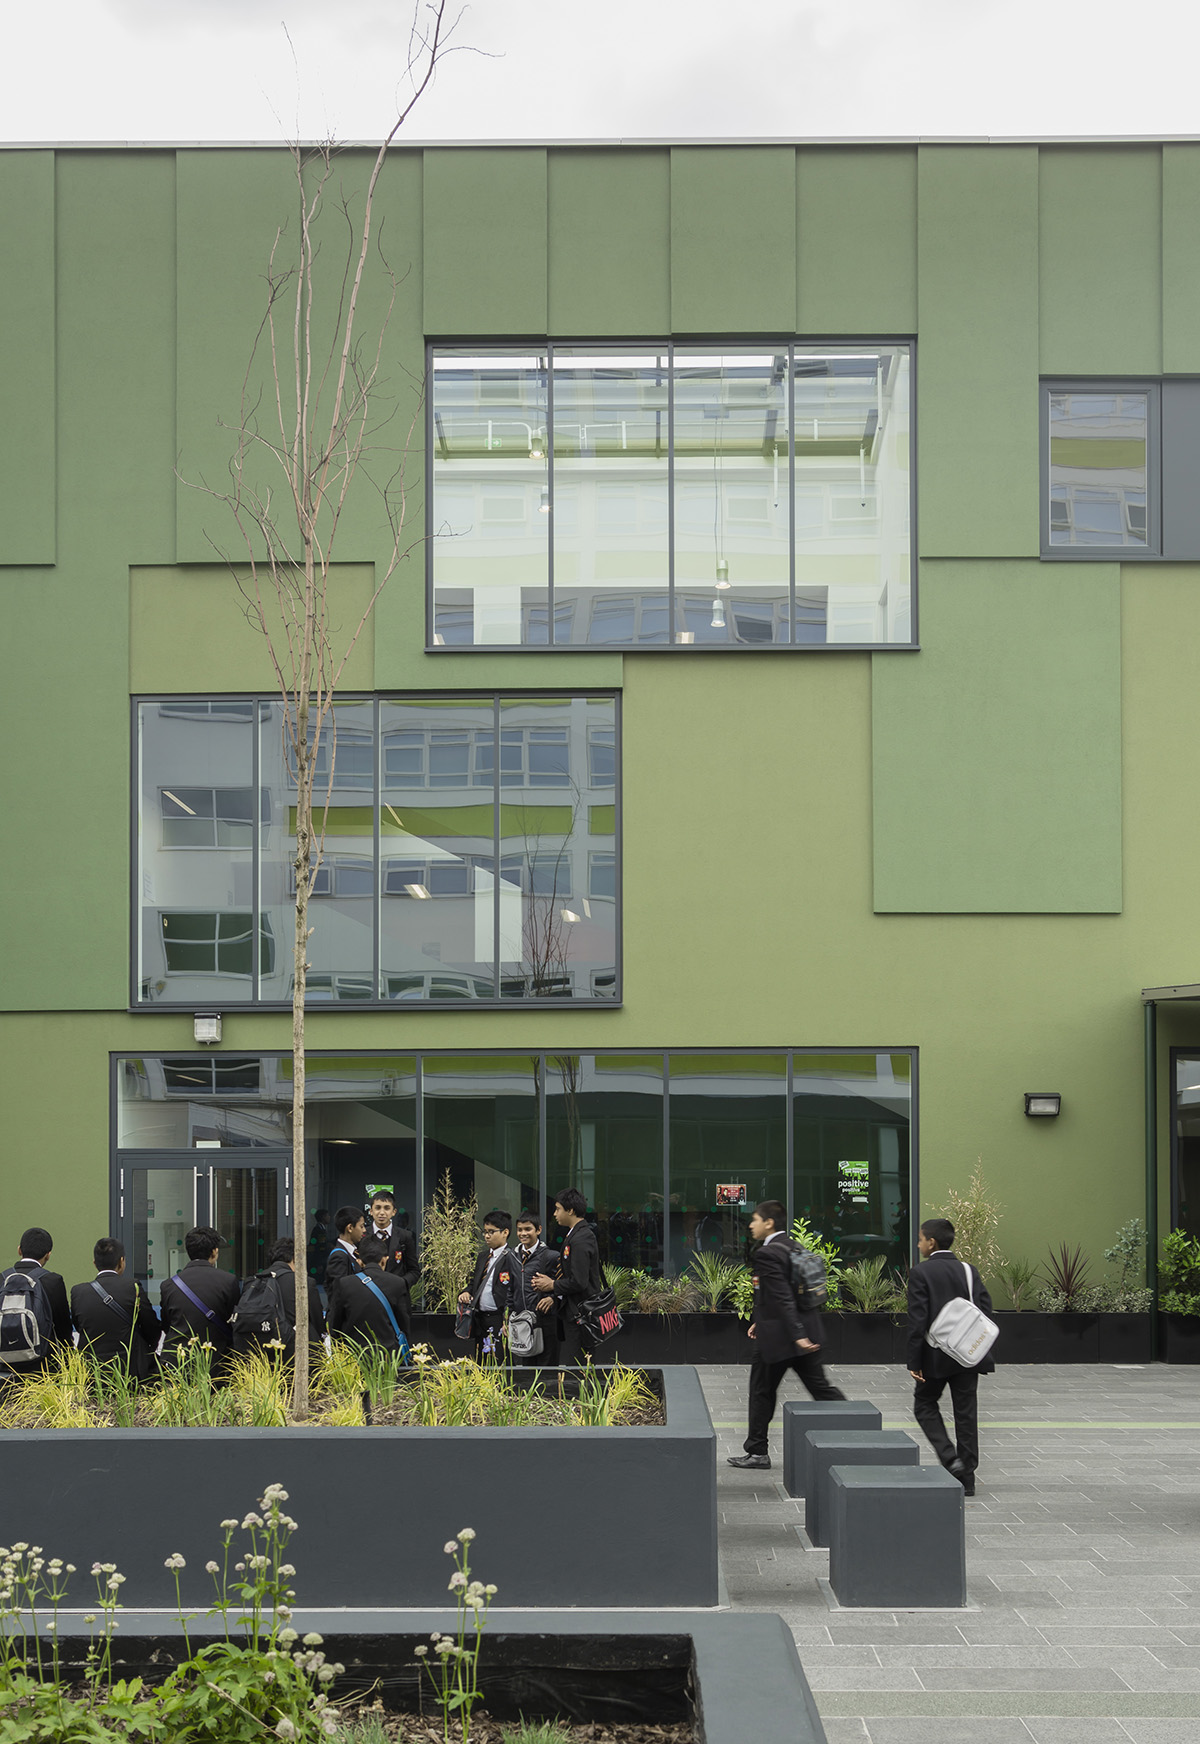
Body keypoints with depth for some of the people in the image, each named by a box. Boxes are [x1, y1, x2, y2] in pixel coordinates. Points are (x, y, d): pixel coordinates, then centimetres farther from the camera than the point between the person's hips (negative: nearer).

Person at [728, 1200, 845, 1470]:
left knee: (762, 1391, 7)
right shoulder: (795, 1247, 11)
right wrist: (760, 1320, 24)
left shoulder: (766, 1255, -17)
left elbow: (783, 1298, -24)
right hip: (807, 1331, 8)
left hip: (777, 1336, -8)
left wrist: (797, 1335, -27)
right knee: (820, 1387, 10)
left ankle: (757, 1452, 15)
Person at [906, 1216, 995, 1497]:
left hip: (936, 1357, -4)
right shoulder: (970, 1271, 5)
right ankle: (967, 1479, 10)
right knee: (966, 1413, 8)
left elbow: (917, 1321, -13)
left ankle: (950, 1458, -5)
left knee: (925, 1404, 14)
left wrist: (914, 1361, -10)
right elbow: (986, 1310, 3)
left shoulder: (921, 1274, -9)